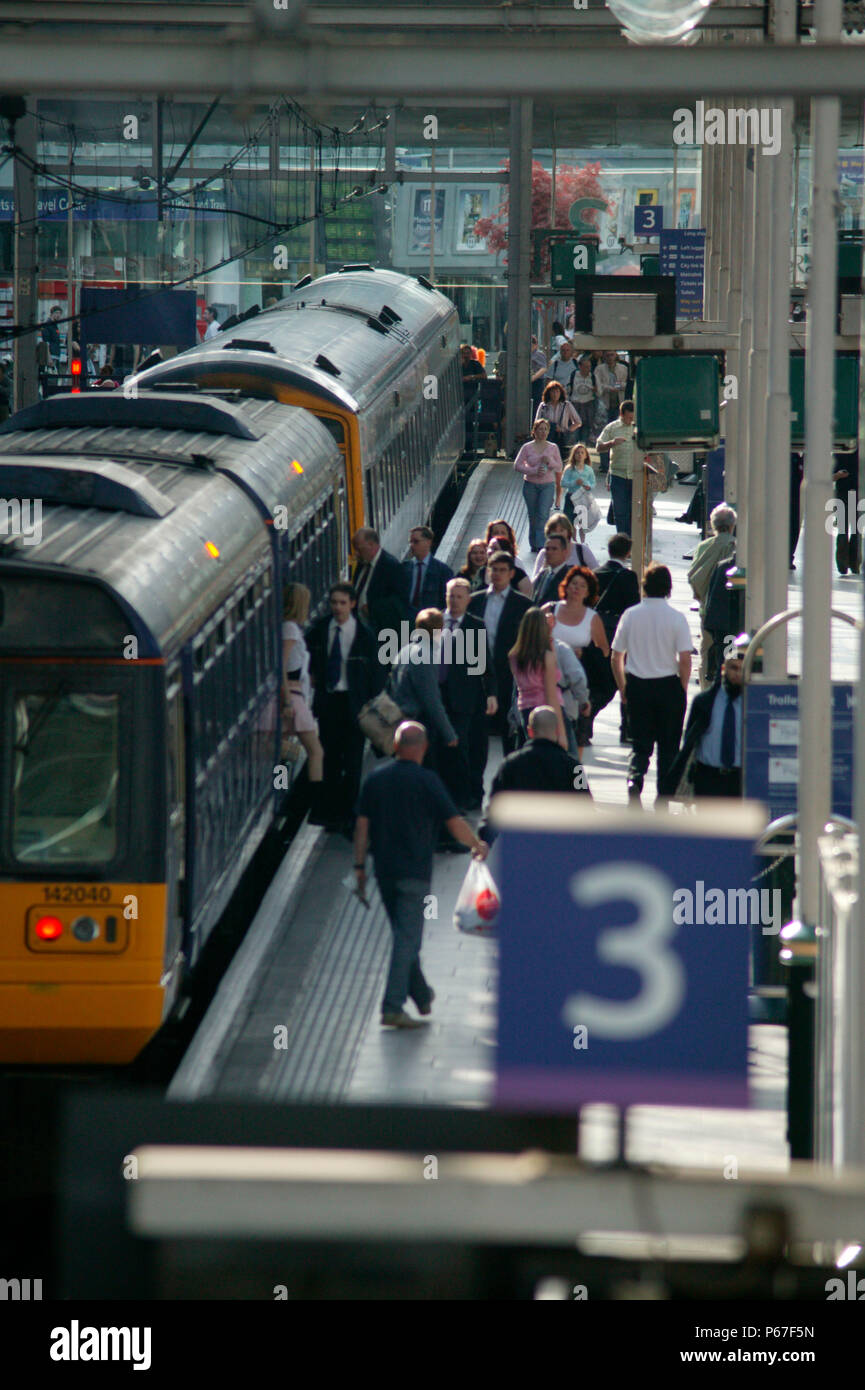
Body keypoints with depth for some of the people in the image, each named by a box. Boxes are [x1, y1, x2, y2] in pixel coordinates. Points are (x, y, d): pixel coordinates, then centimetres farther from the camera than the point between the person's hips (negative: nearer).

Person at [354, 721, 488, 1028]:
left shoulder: (376, 778, 4)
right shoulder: (426, 781, -10)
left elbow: (362, 824, 4)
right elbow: (455, 823, -9)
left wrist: (359, 865, 10)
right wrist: (478, 845, 8)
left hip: (384, 869, 5)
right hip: (414, 871, -5)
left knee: (404, 935, 19)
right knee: (408, 938, -4)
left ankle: (422, 996, 31)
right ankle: (393, 1007, -11)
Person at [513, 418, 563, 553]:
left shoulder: (553, 448, 5)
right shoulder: (527, 448, 1)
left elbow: (559, 468, 7)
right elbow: (517, 466, -4)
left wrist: (549, 461, -13)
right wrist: (535, 470, -15)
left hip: (548, 485, -1)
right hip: (530, 485, 1)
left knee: (542, 515, -15)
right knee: (533, 517, 7)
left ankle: (541, 545, -18)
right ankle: (533, 543, 21)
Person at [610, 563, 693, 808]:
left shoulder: (630, 615, -2)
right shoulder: (676, 618, -8)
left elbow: (616, 658, 2)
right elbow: (685, 660, -10)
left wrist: (623, 688, 13)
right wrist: (683, 690, 3)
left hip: (637, 686, 2)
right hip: (669, 686, -2)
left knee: (641, 744, 9)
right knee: (668, 745, 10)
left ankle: (634, 780, -17)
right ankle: (662, 797, 11)